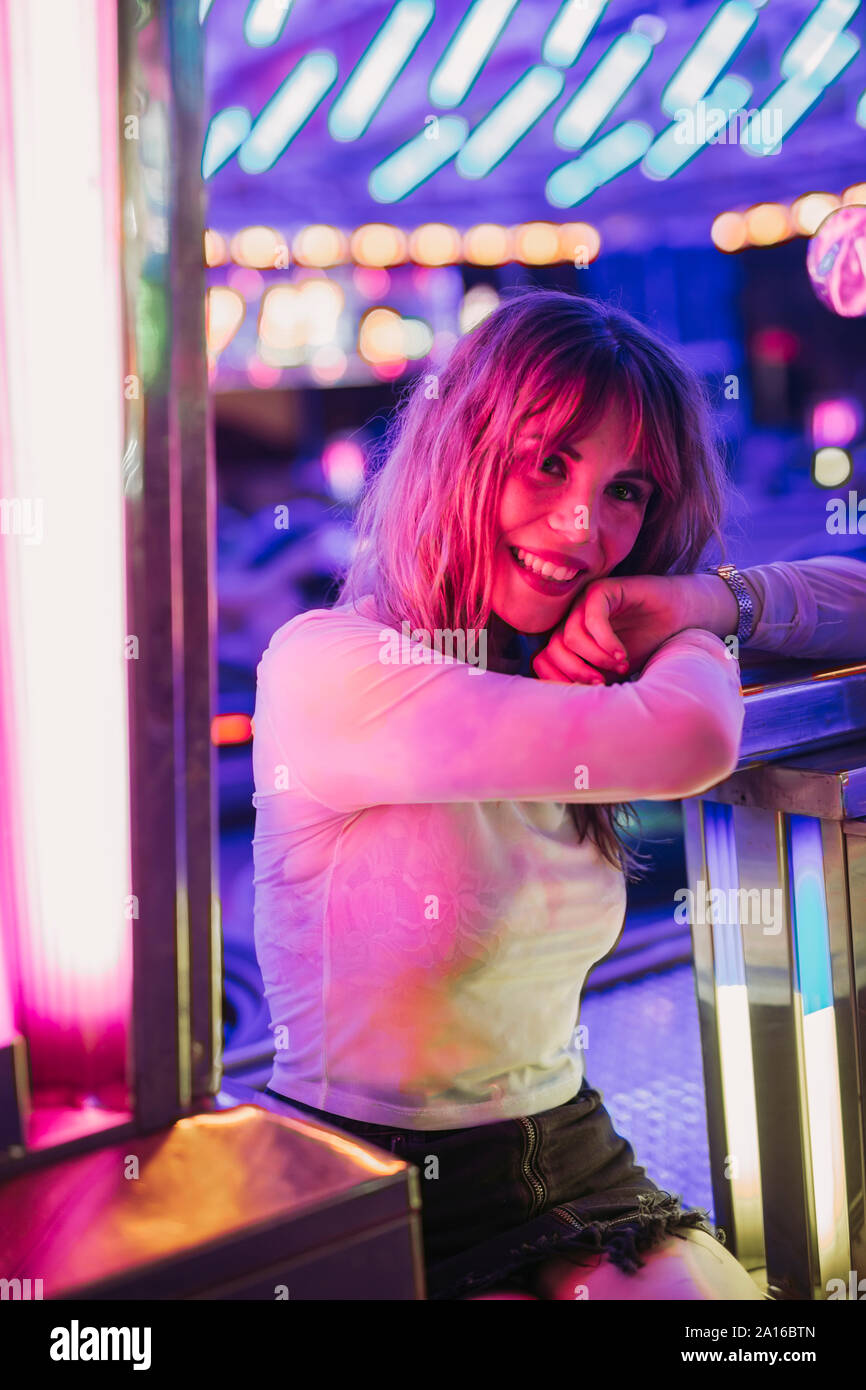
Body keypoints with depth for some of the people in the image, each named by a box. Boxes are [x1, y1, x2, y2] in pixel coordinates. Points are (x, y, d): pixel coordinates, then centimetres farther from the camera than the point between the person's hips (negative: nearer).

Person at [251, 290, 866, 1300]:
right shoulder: (326, 666, -18)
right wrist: (700, 637, -6)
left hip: (580, 1168, 6)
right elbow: (686, 741, -28)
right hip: (382, 1211, -5)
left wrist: (718, 595, -11)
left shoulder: (589, 671, 4)